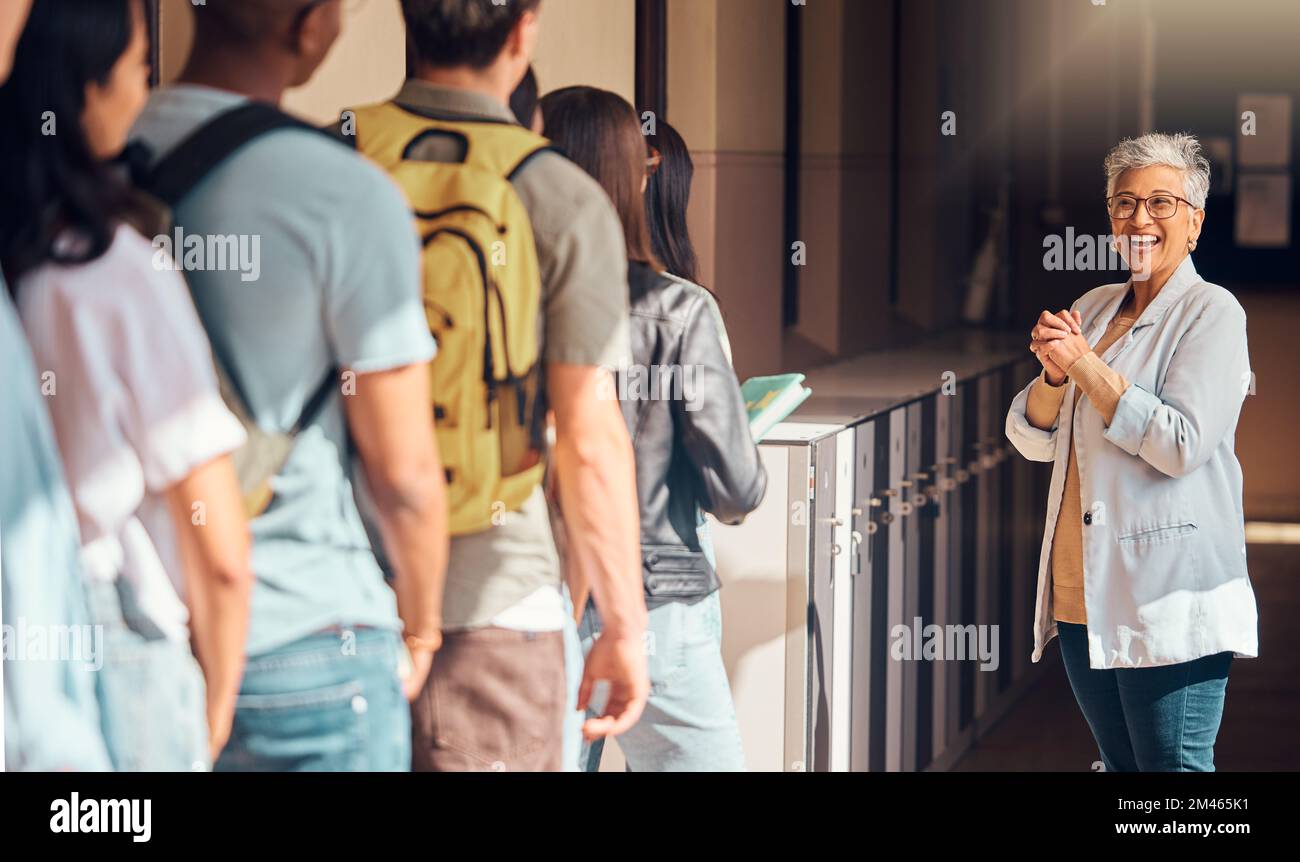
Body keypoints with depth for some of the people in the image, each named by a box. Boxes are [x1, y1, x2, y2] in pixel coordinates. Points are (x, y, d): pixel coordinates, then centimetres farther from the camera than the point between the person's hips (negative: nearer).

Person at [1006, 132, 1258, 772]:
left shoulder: (1211, 312, -6)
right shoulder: (1093, 308, 15)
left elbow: (1181, 444, -18)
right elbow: (1034, 441, 13)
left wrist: (1085, 363, -15)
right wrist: (1054, 373, -7)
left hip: (1168, 602, -7)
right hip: (1083, 596, 7)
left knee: (1172, 766, -6)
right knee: (1121, 765, 14)